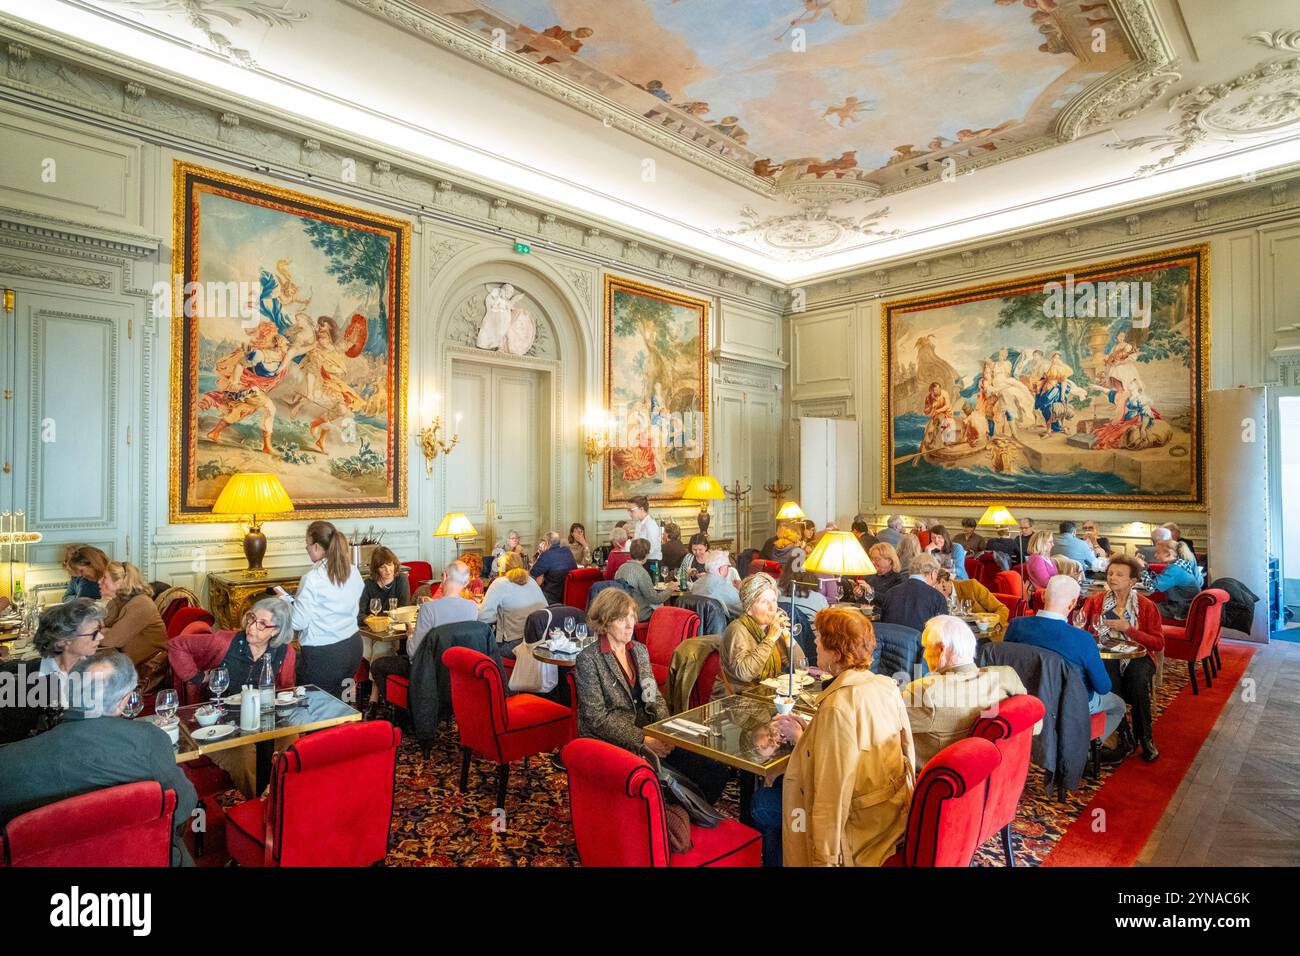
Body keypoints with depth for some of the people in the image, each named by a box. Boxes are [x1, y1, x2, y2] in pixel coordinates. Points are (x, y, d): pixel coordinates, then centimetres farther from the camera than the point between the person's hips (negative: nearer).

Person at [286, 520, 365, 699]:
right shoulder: (354, 572, -1)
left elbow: (298, 622, -14)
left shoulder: (312, 579, -19)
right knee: (335, 701, 20)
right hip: (353, 648, 6)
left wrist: (284, 599, 3)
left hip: (322, 656, -6)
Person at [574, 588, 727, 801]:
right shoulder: (588, 659, -9)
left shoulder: (640, 650, 12)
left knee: (715, 769, -12)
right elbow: (597, 718, -13)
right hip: (611, 742, -6)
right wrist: (642, 740, -18)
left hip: (648, 734, 7)